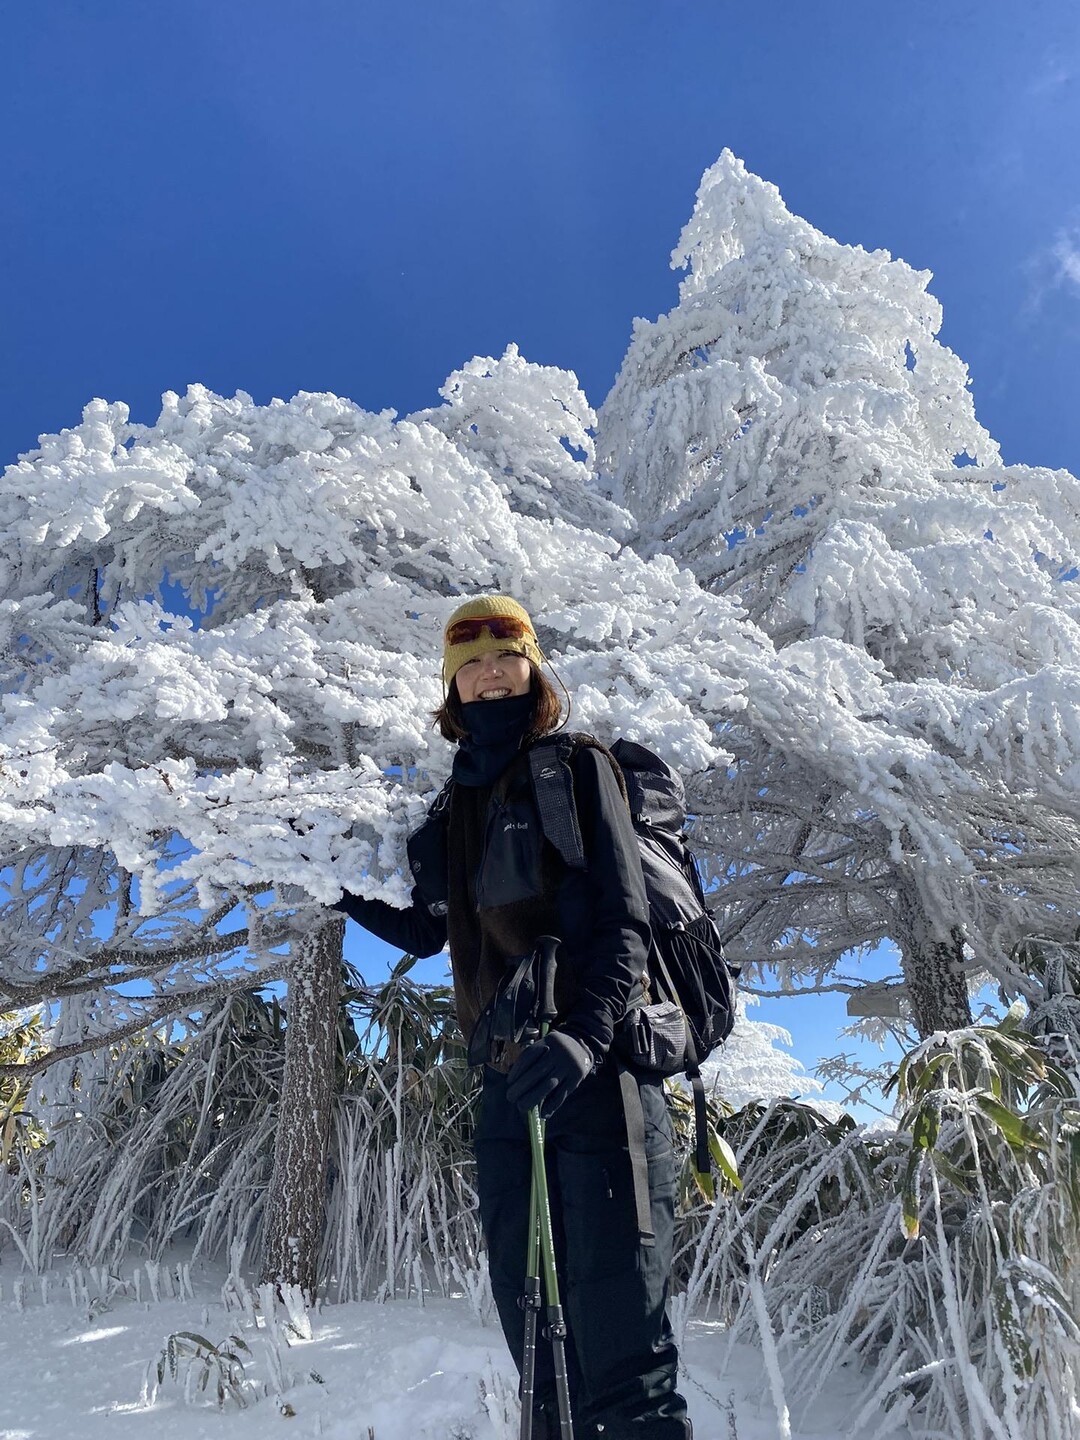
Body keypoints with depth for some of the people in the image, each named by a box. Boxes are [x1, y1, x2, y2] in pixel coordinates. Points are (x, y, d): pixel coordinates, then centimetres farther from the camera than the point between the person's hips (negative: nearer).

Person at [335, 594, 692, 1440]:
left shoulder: (577, 768, 0)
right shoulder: (451, 810, 16)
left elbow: (625, 921, -9)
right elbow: (426, 934, 26)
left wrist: (584, 1038, -25)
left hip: (600, 1070, -6)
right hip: (508, 1083, 6)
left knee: (620, 1345, -6)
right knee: (534, 1332, 13)